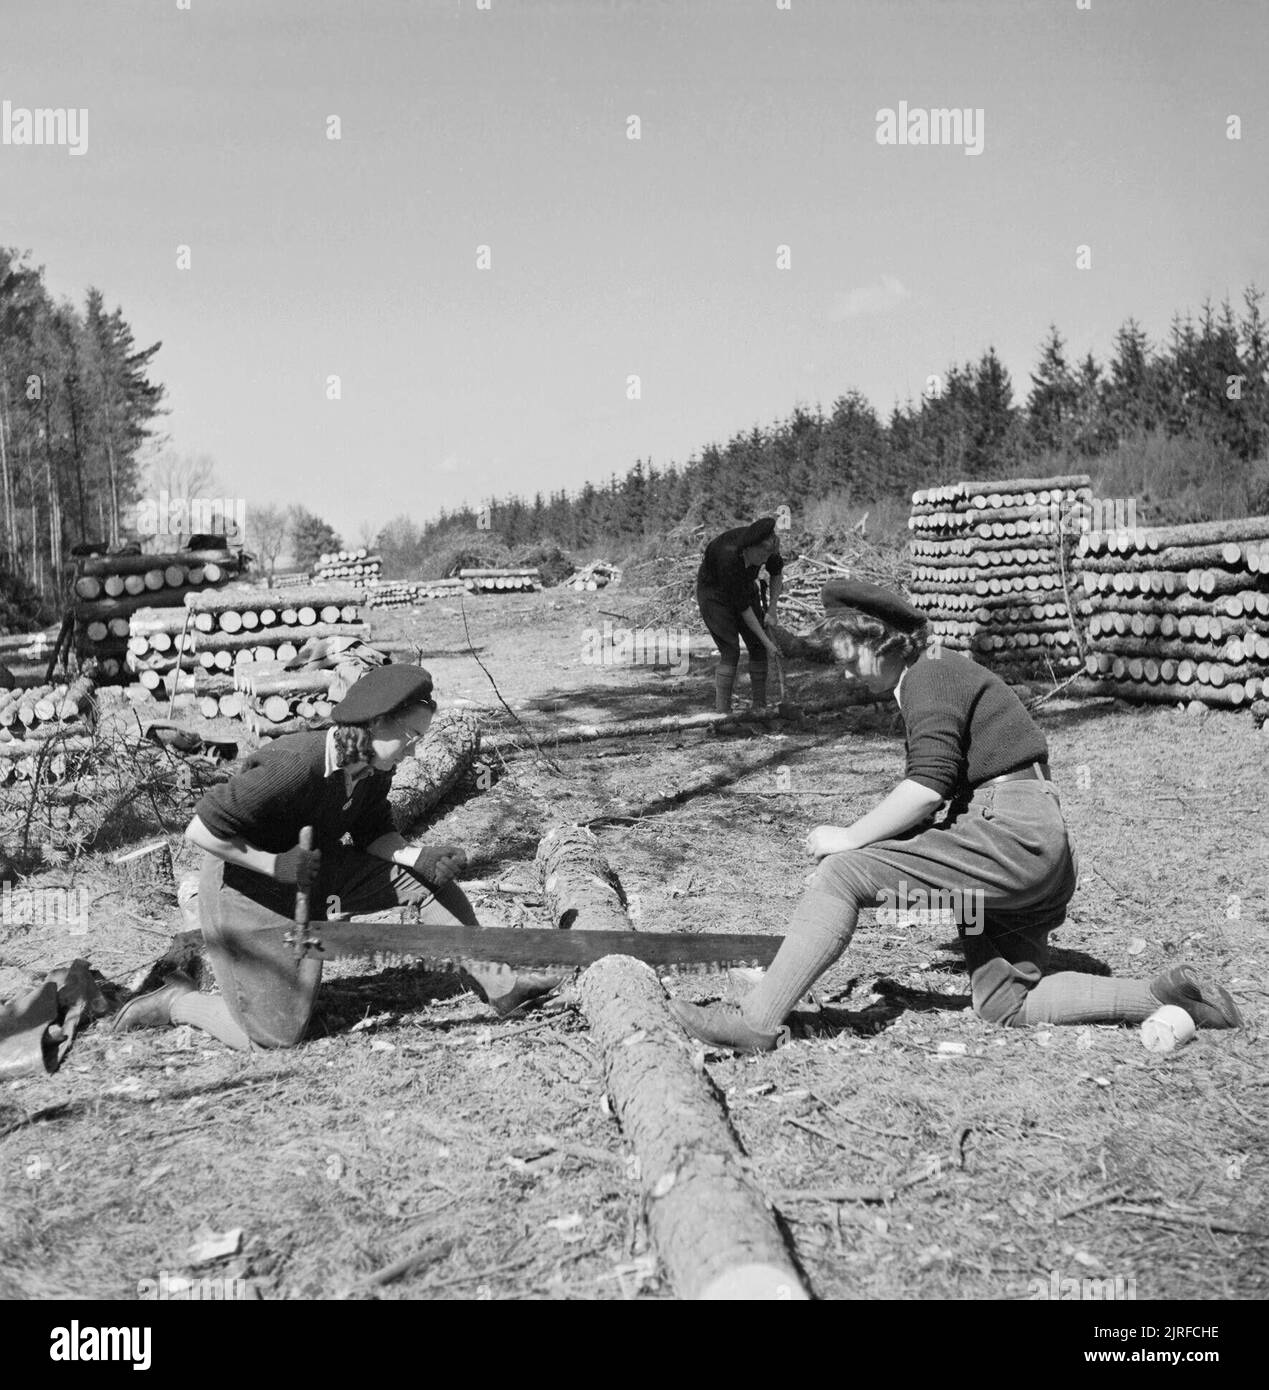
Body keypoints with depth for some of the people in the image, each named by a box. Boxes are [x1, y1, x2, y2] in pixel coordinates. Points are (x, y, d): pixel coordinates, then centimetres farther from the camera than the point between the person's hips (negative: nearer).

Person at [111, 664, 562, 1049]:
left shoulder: (374, 769, -9)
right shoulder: (295, 766, -34)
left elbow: (374, 836, 4)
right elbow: (199, 830, -29)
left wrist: (419, 856, -15)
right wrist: (276, 863, -29)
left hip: (314, 871, 8)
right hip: (245, 889, -7)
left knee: (425, 878, -5)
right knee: (275, 1036, -3)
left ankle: (499, 986, 1)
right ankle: (176, 1000, 20)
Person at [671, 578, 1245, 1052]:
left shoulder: (929, 676, -7)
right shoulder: (946, 674, 24)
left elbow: (926, 788, -20)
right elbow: (943, 792, 24)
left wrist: (850, 838, -11)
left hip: (1010, 834, -11)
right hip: (1036, 849, 11)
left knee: (842, 873, -16)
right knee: (1004, 1003, 12)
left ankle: (758, 1019, -19)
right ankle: (1159, 994, 10)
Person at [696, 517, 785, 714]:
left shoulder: (765, 545, -23)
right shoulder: (728, 559, -38)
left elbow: (777, 572, 0)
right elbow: (743, 607, -29)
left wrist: (772, 611, -3)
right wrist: (767, 642, -22)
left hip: (743, 587, 6)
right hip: (714, 594, -6)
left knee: (757, 647, -2)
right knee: (730, 651, -16)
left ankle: (760, 707, 6)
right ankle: (722, 712, -13)